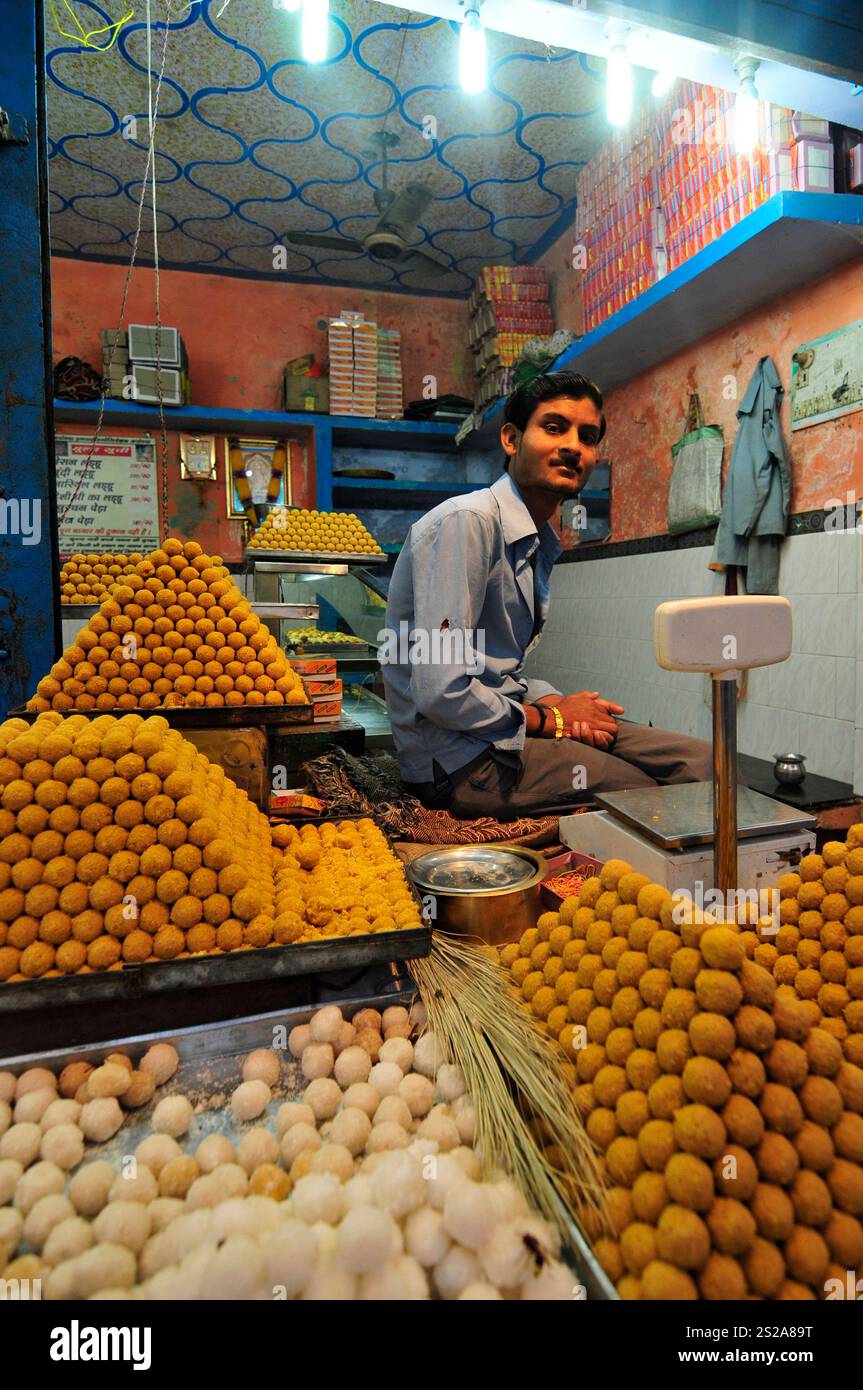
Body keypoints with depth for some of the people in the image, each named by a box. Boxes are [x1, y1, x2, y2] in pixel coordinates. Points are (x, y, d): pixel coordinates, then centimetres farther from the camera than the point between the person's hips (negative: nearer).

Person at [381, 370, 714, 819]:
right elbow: (440, 692, -24)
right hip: (458, 759, -9)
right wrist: (549, 718, -10)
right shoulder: (465, 521, -18)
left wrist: (556, 703, -4)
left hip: (502, 727, 9)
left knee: (700, 760, 2)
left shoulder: (540, 544, 13)